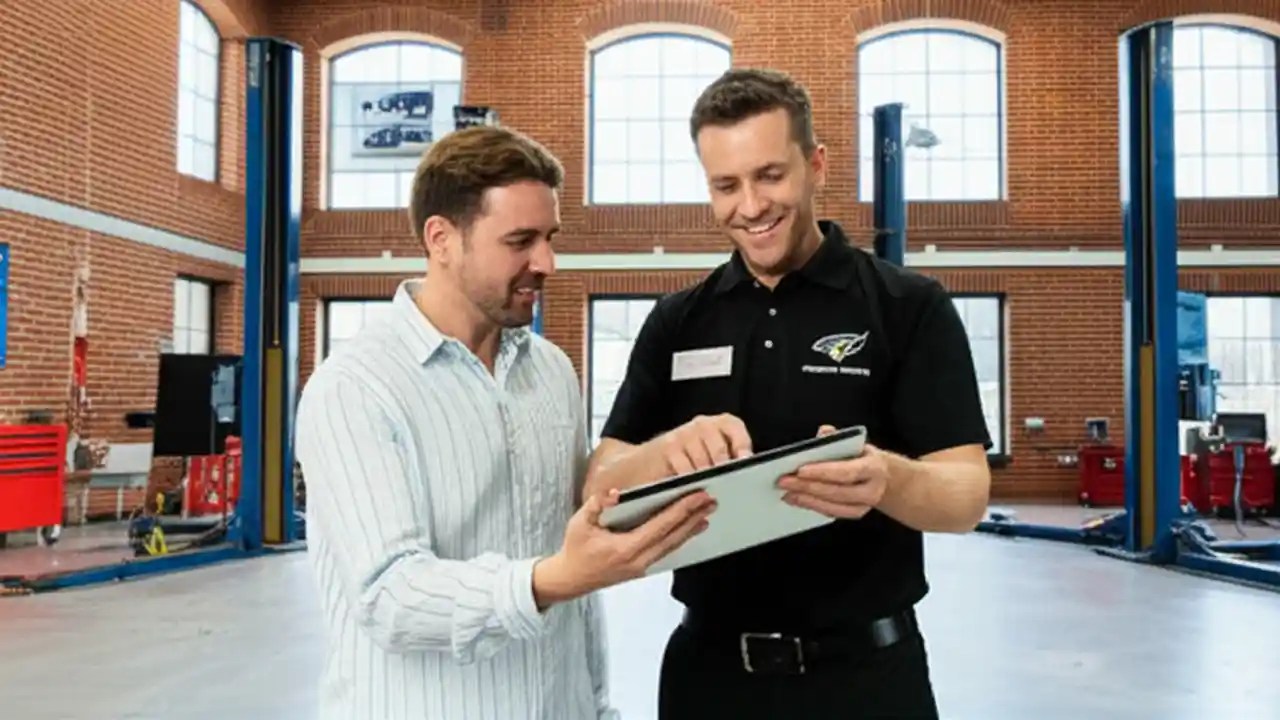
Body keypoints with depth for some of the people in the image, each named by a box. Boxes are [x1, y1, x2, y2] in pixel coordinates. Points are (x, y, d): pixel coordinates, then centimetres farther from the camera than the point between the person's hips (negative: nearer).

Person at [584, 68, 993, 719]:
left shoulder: (911, 307, -7)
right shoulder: (674, 323, 2)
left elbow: (967, 495, -12)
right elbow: (601, 488, -3)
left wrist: (888, 478, -35)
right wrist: (669, 450, -25)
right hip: (708, 666, 3)